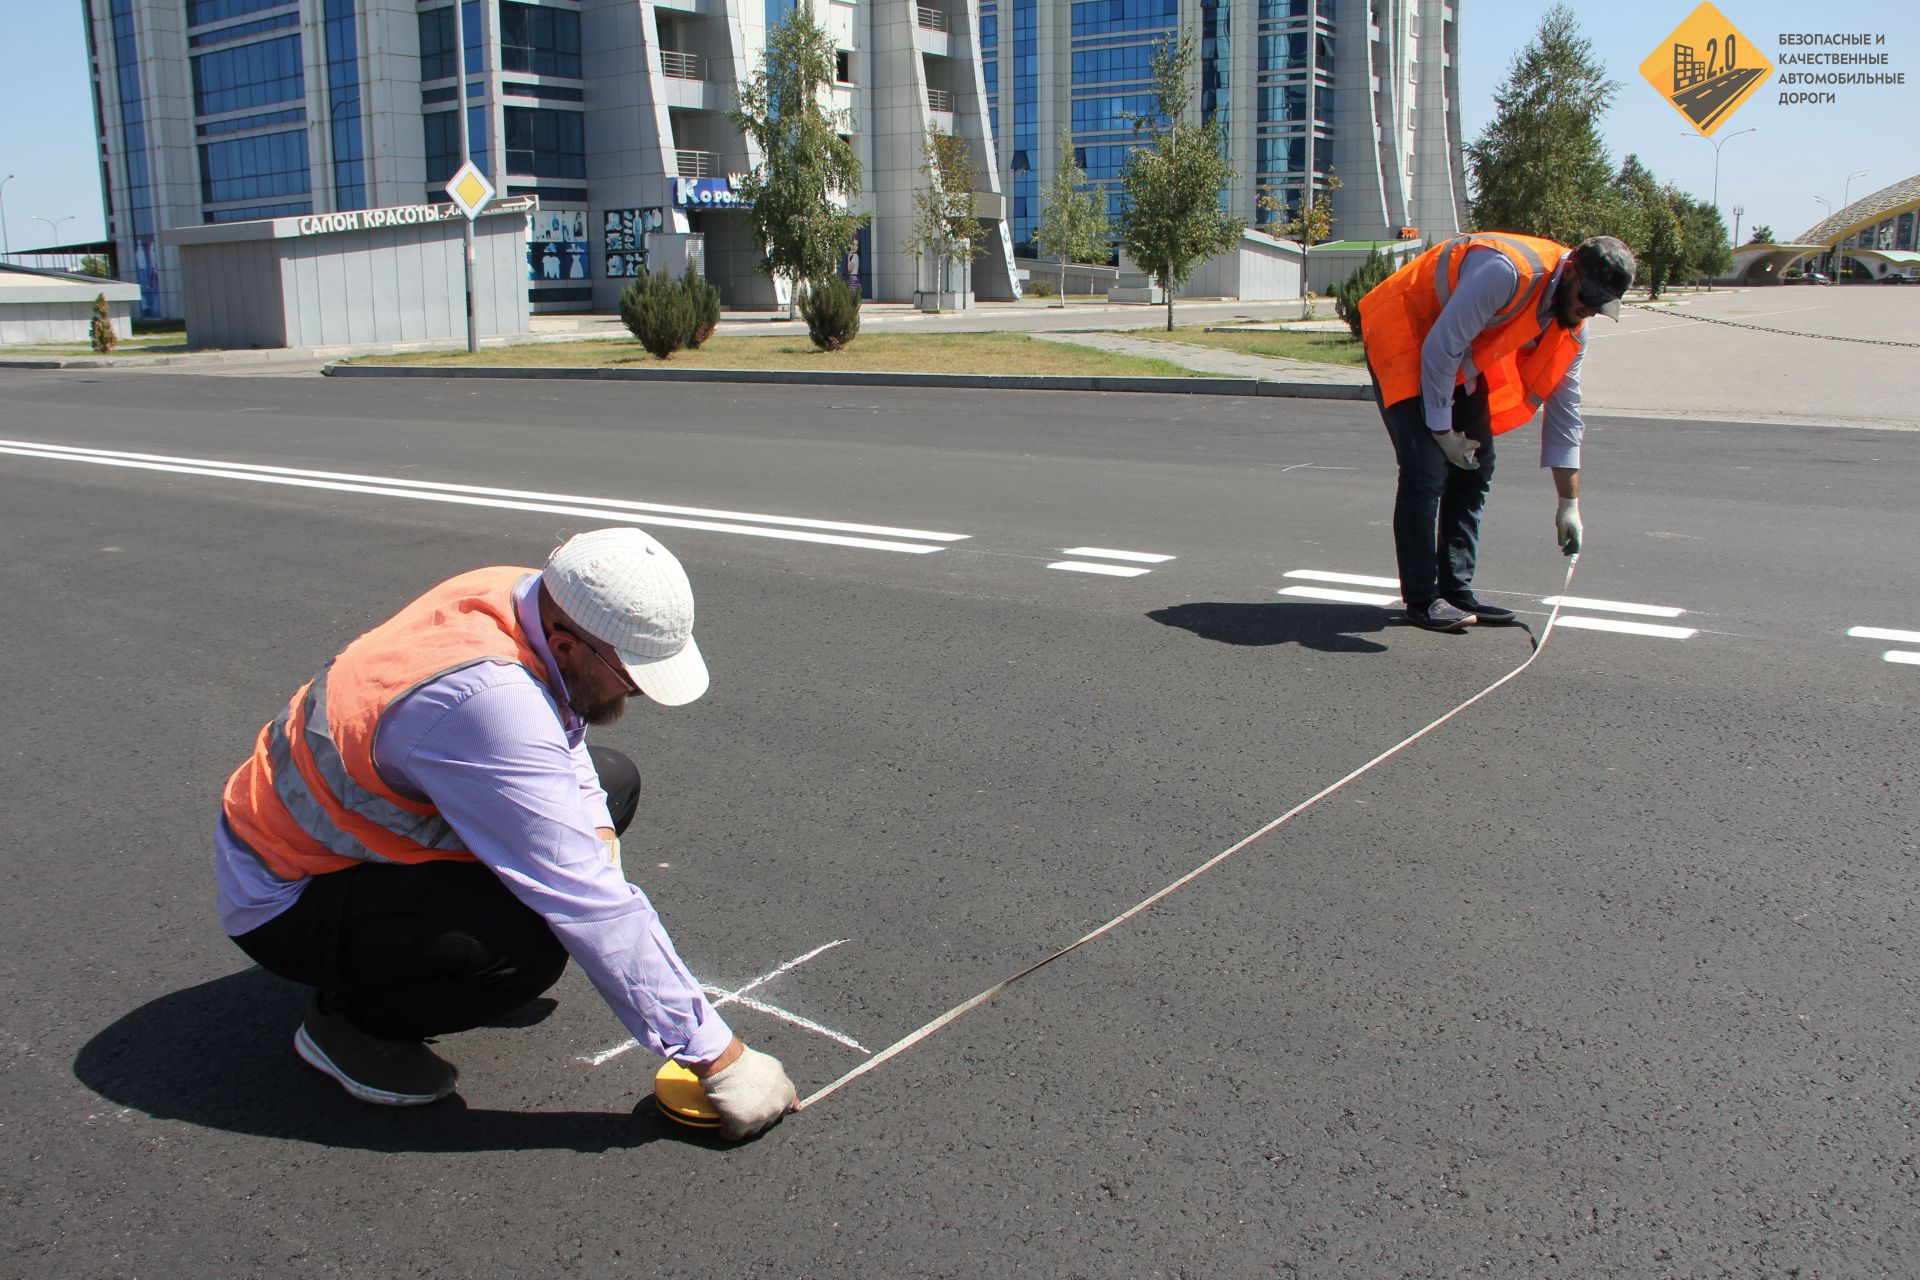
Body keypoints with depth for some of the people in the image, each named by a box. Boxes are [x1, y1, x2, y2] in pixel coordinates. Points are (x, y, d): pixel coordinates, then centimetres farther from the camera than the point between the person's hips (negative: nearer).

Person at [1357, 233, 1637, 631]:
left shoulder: (1572, 327, -4)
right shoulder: (1509, 271, -32)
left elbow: (1563, 409, 3)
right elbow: (1440, 348, -29)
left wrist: (1569, 502, 3)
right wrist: (1443, 431, -20)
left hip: (1462, 358, 9)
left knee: (1476, 468, 3)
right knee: (1427, 471, -16)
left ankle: (1456, 590, 9)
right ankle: (1421, 599, -9)